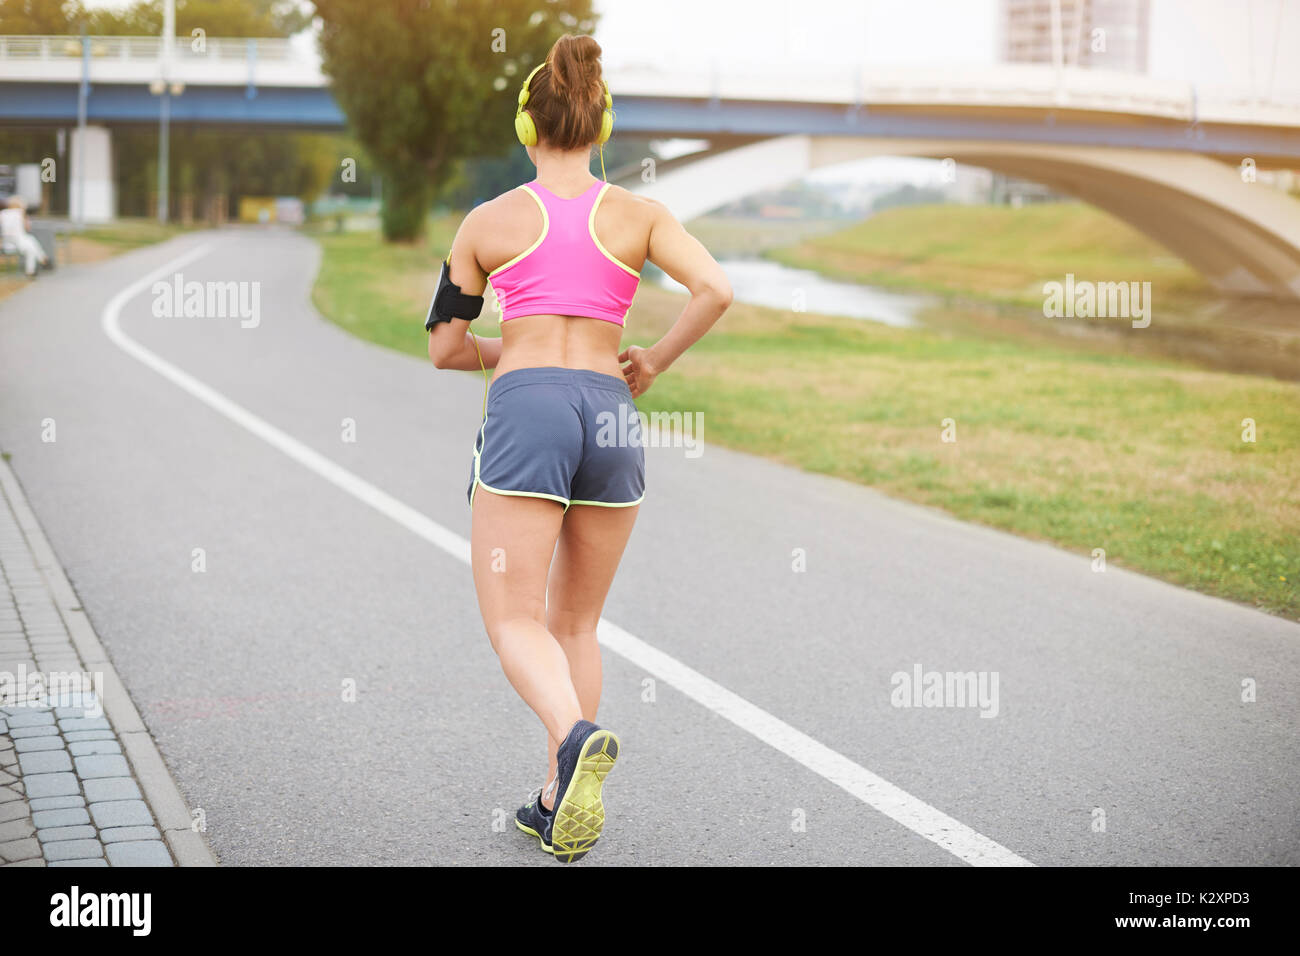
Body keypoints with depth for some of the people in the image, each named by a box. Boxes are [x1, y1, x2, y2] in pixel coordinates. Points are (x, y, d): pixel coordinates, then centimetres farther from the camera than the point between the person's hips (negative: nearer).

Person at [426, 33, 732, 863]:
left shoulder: (490, 220, 7)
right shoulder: (637, 214, 8)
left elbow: (444, 347, 12)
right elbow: (716, 290, -8)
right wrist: (652, 363, 5)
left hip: (525, 410, -3)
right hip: (611, 416, 3)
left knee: (515, 620, -1)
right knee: (576, 623, 16)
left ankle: (579, 737, -31)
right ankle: (560, 803, 16)